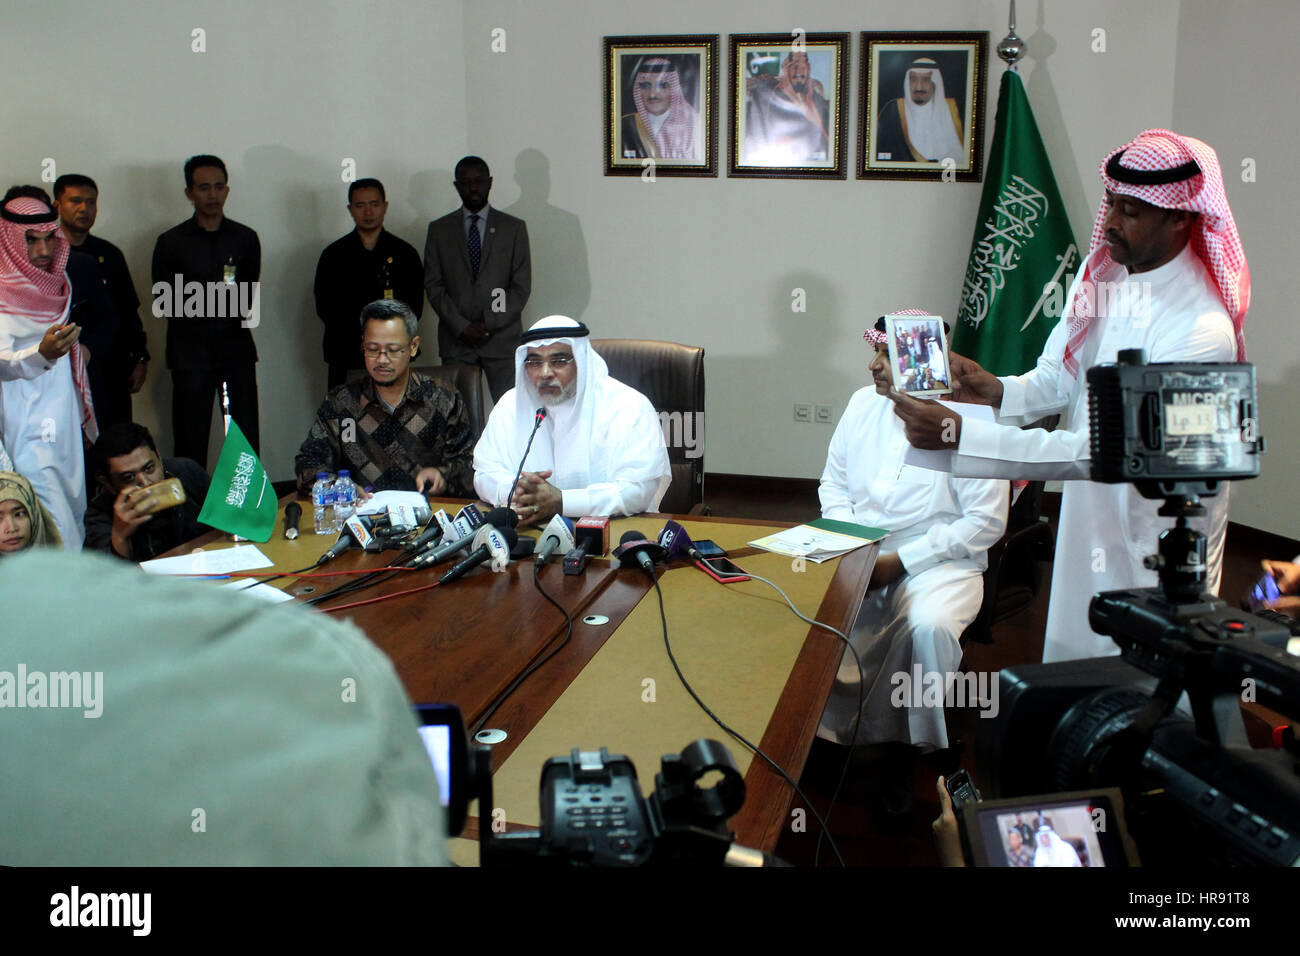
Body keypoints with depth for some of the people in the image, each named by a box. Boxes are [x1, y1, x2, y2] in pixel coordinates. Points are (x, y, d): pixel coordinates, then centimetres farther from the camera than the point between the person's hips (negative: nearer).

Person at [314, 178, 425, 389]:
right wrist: (360, 338, -9)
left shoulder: (405, 253, 11)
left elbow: (414, 306, 7)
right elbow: (325, 307, 4)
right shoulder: (333, 255, 10)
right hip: (346, 358, 0)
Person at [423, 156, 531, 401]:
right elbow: (433, 285, 5)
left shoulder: (514, 228, 8)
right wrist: (461, 326, -8)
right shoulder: (439, 229, 11)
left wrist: (489, 322, -9)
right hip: (455, 342, 1)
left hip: (502, 338, -1)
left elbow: (521, 287, 2)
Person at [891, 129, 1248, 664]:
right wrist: (997, 391, -18)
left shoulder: (1202, 332, -27)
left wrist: (956, 434, -37)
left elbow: (1101, 449, -32)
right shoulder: (1102, 271, -2)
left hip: (1156, 545, -7)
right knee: (1067, 665, 20)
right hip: (1087, 519, 7)